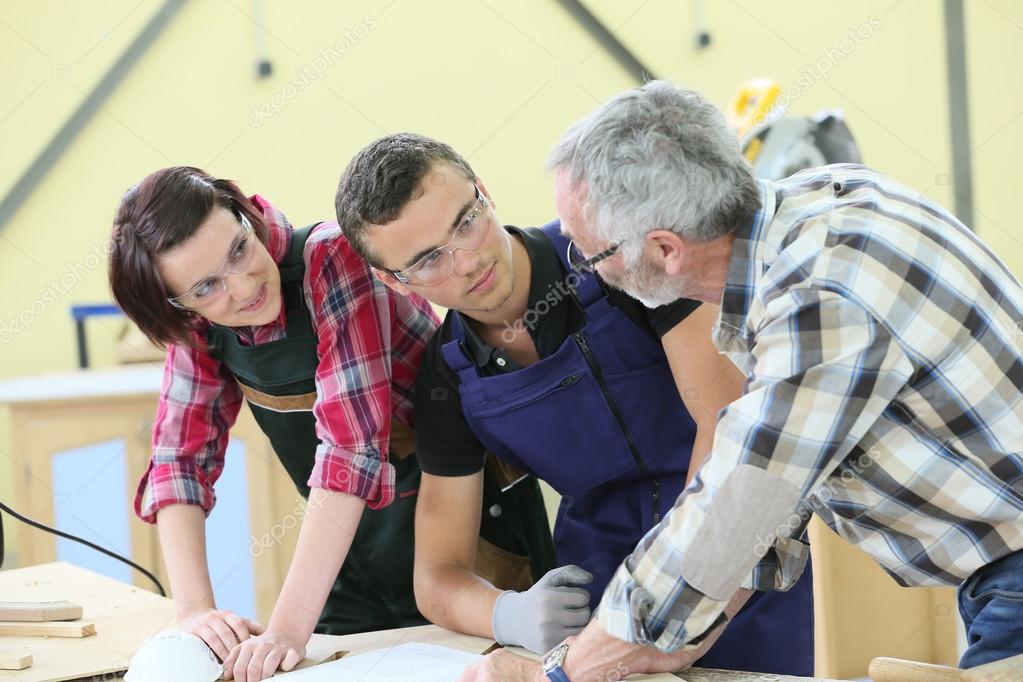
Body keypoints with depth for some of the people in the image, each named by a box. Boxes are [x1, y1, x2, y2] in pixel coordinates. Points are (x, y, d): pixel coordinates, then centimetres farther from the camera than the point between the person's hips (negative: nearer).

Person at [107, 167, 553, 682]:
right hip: (354, 556, 5)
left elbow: (351, 445, -34)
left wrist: (288, 628, -37)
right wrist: (194, 610, -21)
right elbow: (180, 455, -7)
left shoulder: (333, 259, -26)